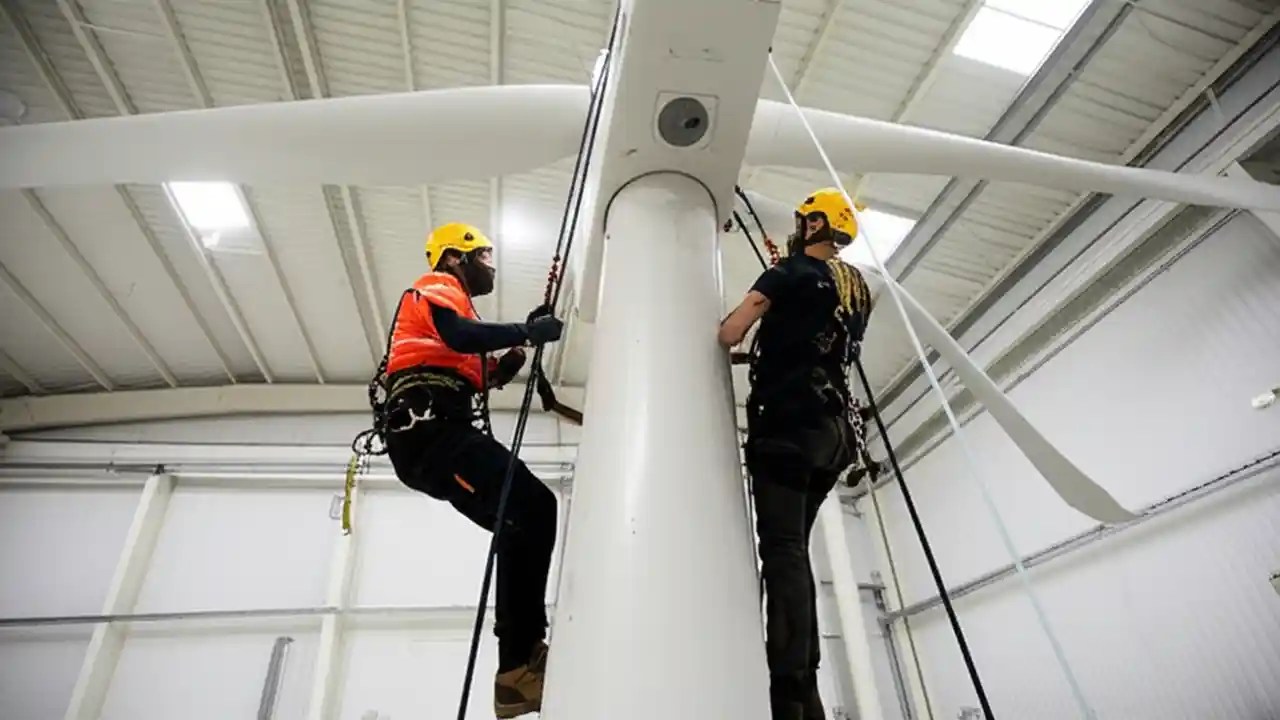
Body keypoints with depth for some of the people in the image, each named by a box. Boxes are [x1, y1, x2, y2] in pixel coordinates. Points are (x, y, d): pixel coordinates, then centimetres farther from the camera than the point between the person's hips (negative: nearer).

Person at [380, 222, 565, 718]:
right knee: (535, 508, -22)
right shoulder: (437, 287, 5)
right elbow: (460, 337, -19)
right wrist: (528, 331, -11)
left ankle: (521, 658, 1)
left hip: (435, 437, 10)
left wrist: (513, 357, 12)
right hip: (433, 431, -10)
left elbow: (470, 375, 25)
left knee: (520, 525, 4)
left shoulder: (450, 302, 35)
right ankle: (520, 665, -23)